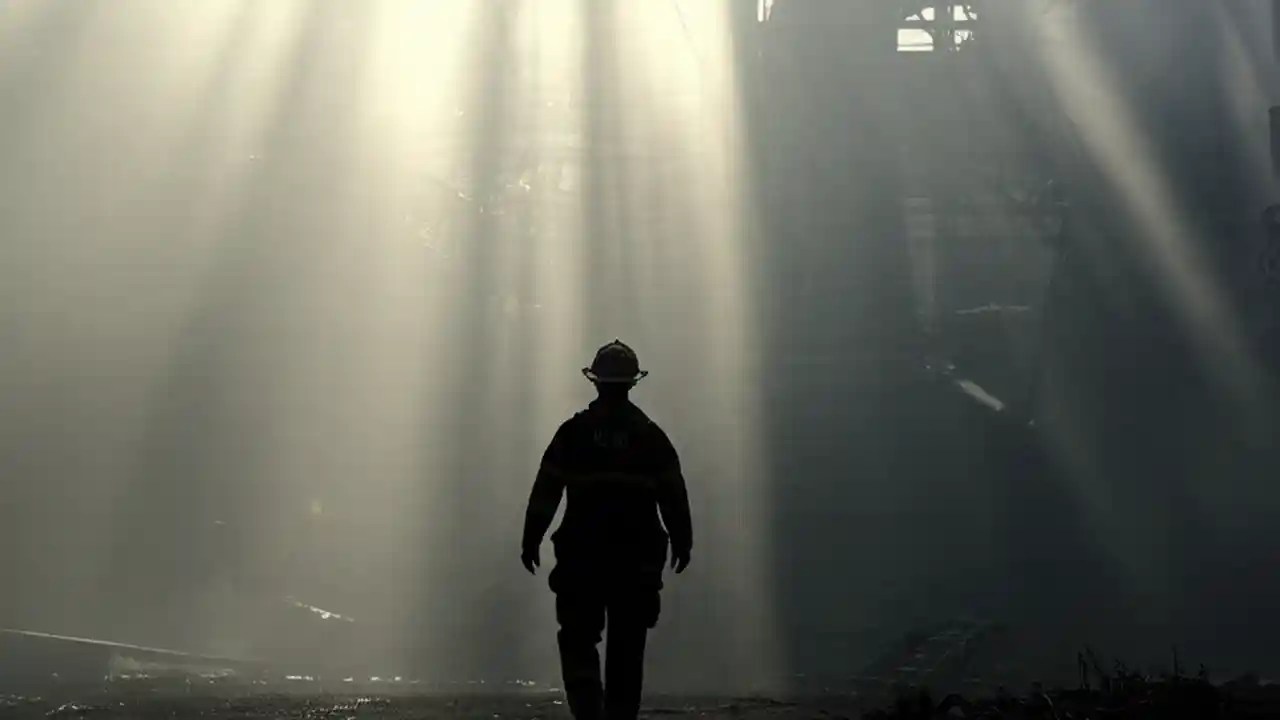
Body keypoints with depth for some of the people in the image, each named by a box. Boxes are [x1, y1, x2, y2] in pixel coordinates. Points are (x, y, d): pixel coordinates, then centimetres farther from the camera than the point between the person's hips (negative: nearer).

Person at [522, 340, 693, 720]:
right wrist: (682, 542, 14)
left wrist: (531, 540, 5)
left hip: (581, 557, -1)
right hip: (638, 559, 1)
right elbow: (674, 496, 2)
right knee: (627, 648, 9)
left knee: (578, 641, 5)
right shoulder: (651, 435, 1)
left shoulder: (572, 432, -1)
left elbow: (545, 492, -2)